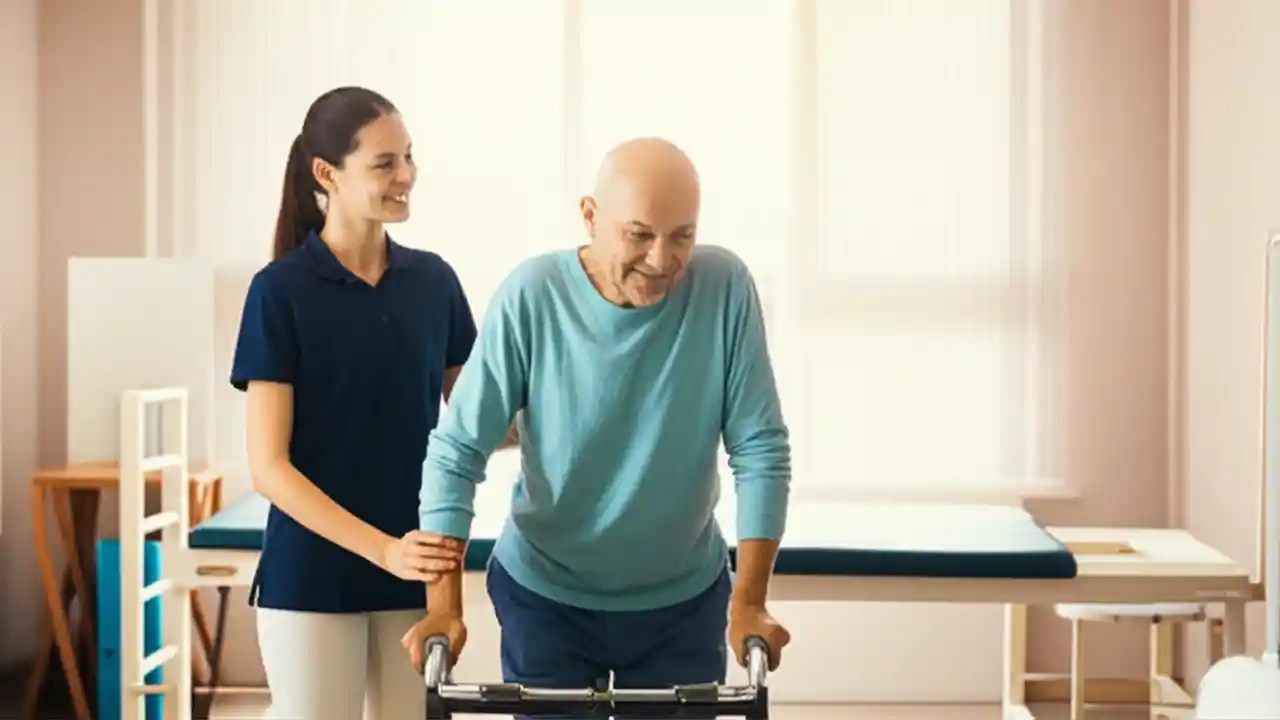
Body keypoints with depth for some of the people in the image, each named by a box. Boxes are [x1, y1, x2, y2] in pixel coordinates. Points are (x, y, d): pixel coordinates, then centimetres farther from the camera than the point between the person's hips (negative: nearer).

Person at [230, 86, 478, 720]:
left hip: (418, 577, 4)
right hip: (311, 577, -3)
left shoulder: (434, 280, 4)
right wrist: (382, 549, -20)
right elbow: (268, 466, -11)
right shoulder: (280, 290, -8)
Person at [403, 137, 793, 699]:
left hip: (685, 600, 1)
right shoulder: (531, 297, -19)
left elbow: (760, 449, -13)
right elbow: (456, 453, -16)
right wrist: (444, 606, -22)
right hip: (544, 595, -1)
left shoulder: (725, 286, -15)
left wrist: (748, 603, -16)